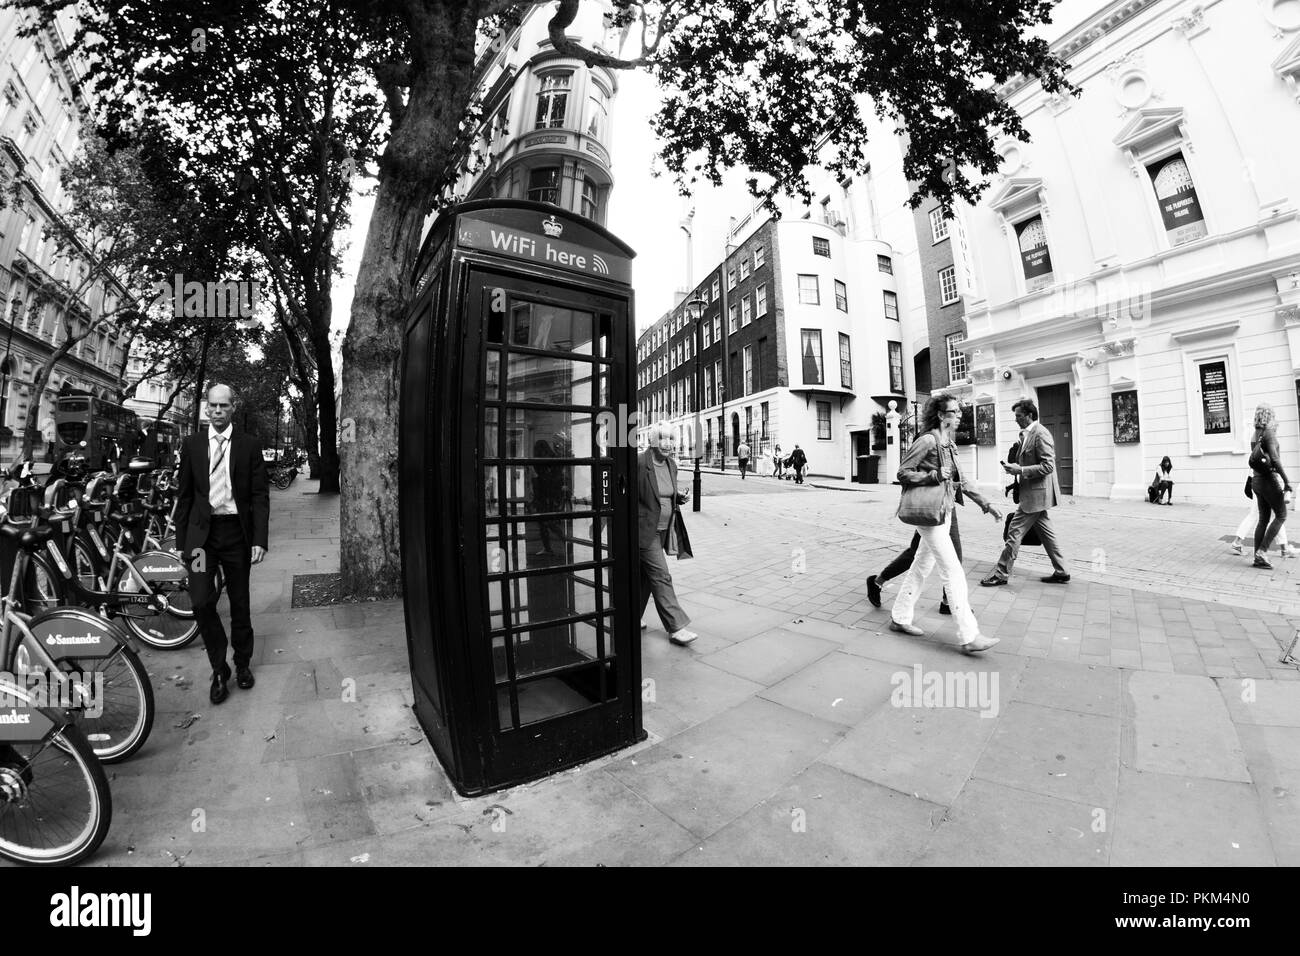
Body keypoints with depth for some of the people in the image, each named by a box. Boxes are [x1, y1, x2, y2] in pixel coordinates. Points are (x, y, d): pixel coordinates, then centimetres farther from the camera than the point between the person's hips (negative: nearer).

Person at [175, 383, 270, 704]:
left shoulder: (249, 445, 0)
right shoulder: (192, 444, 6)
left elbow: (260, 496, -2)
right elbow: (184, 495, 8)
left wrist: (259, 540, -10)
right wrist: (181, 541, 3)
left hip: (236, 531, -1)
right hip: (201, 532, 1)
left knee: (240, 603, 9)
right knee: (201, 602, -8)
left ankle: (242, 664, 28)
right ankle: (219, 669, 12)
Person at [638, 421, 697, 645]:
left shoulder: (671, 465, 6)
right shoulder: (639, 463, -17)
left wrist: (680, 497, -1)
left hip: (662, 530, 8)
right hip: (644, 530, -8)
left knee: (645, 575, 17)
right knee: (660, 577, -6)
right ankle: (675, 627, 1)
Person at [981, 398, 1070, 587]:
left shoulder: (1040, 434, -16)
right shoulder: (1027, 434, 13)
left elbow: (1048, 466, -21)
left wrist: (1020, 470, -22)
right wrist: (1015, 466, 4)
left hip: (1035, 493, -10)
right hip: (1035, 493, 10)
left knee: (1014, 532, -6)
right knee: (1046, 533, 16)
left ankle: (1001, 574, 1)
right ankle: (1061, 572, 25)